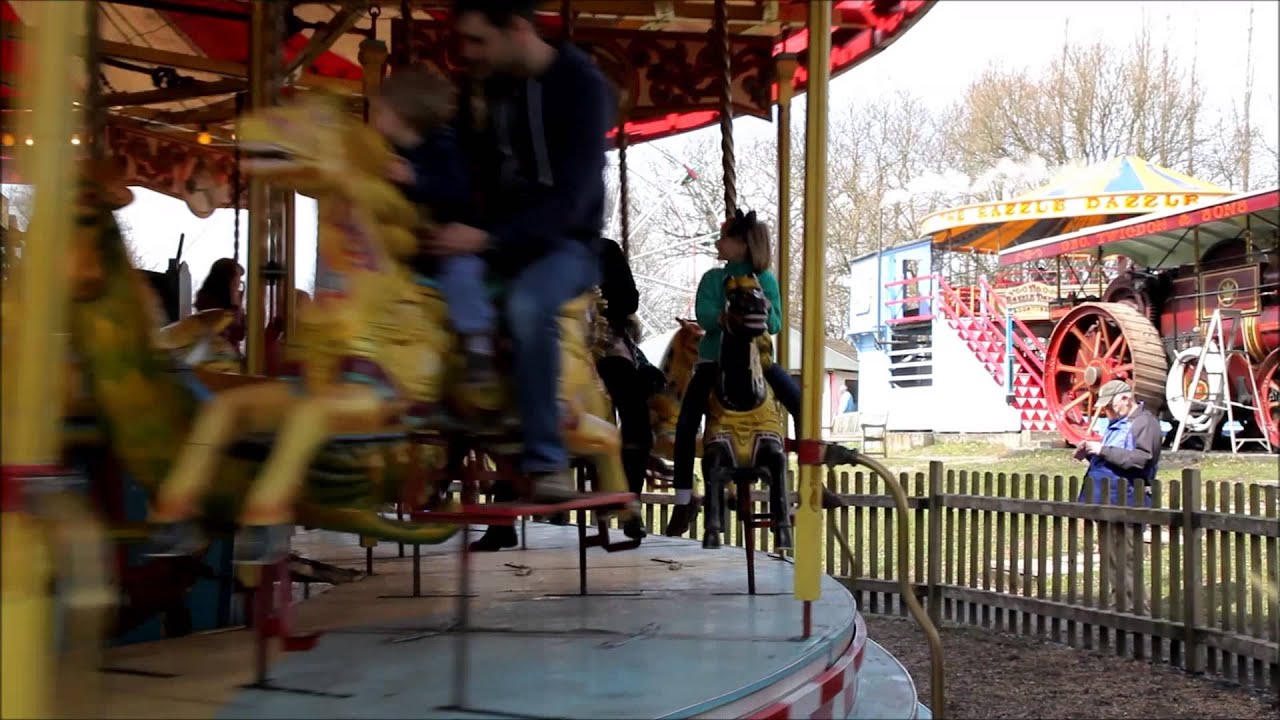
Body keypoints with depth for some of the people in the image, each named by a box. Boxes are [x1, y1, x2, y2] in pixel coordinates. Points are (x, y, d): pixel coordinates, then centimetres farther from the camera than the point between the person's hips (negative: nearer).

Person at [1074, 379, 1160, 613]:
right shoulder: (1116, 423, 20)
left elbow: (1141, 458, -22)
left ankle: (1132, 608, -3)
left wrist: (1103, 450, -21)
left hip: (1125, 503, -10)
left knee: (1124, 562, -9)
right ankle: (1117, 605, 21)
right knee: (1109, 561, 13)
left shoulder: (1145, 423, -9)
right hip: (1106, 502, 10)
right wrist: (1090, 453, 9)